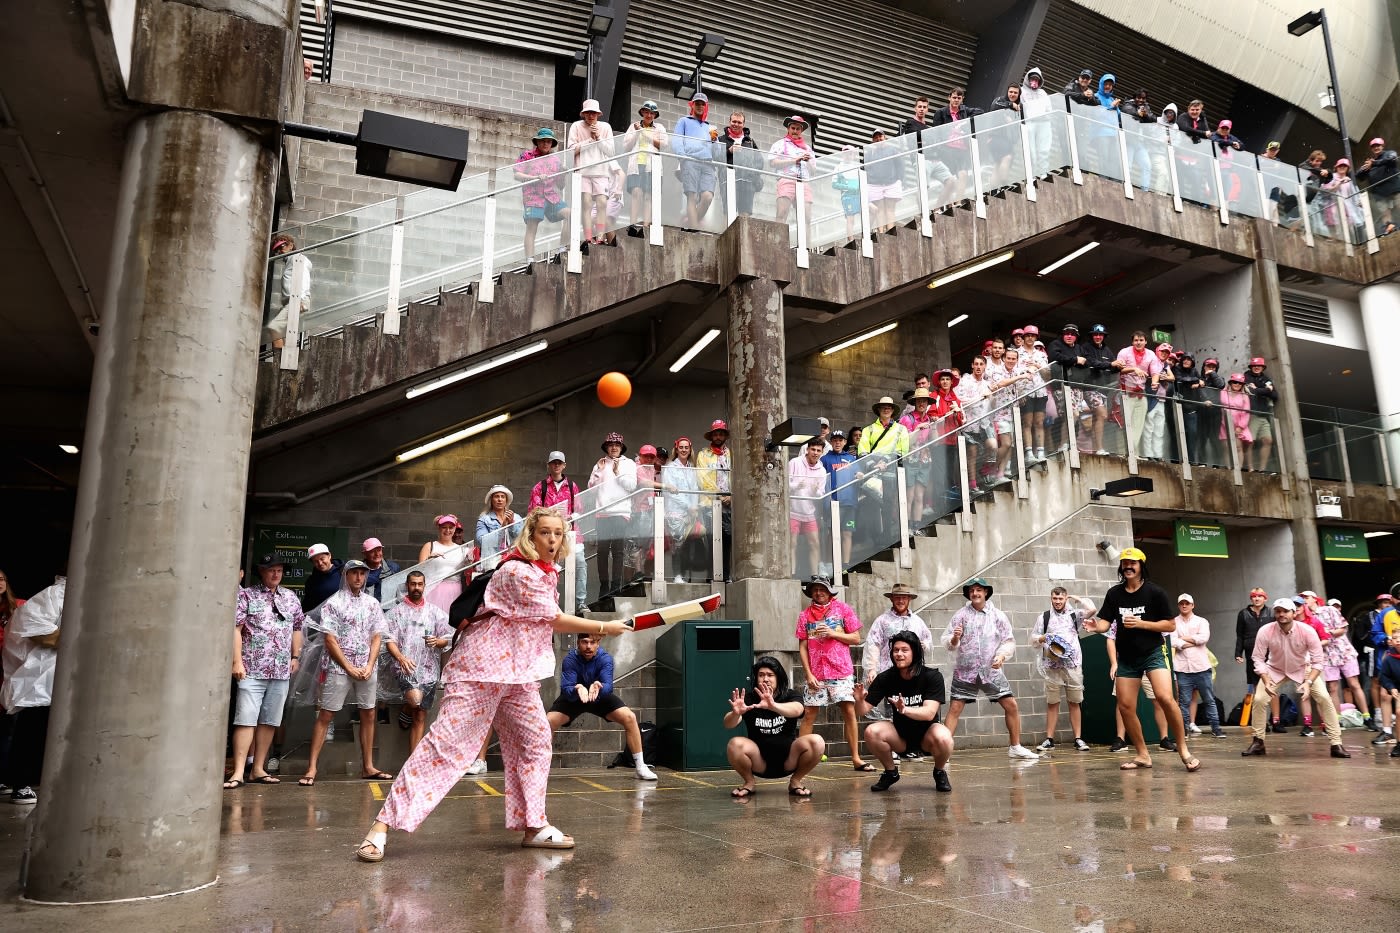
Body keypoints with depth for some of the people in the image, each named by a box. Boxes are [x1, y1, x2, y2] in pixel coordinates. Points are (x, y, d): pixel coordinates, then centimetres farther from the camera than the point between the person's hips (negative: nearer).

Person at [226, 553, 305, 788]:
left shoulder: (290, 597, 14)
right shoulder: (247, 595, 1)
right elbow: (235, 628, -5)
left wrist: (295, 656, 11)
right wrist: (237, 661, -13)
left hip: (281, 671, 4)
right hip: (252, 669, -4)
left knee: (269, 721, 7)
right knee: (246, 720, -7)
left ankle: (258, 769, 14)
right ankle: (238, 772, -6)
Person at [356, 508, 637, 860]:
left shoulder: (546, 573, 10)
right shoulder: (517, 572, -19)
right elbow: (555, 620, -15)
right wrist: (604, 628, -8)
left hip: (517, 675, 9)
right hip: (480, 667, -9)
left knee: (536, 741, 7)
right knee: (446, 742, -9)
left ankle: (534, 825, 16)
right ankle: (382, 825, -4)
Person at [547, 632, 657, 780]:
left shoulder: (605, 658, -25)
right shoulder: (570, 659, -27)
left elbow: (608, 686, -37)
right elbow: (566, 689, -35)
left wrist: (599, 687, -60)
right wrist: (577, 689, -58)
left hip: (601, 696, 1)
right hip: (573, 697, -1)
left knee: (630, 717, -19)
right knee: (548, 722, -25)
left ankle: (640, 767, -7)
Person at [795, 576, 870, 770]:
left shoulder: (843, 609, 4)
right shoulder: (805, 615, 6)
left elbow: (856, 638, 2)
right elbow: (802, 647, 5)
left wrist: (832, 633, -11)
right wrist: (808, 674, -3)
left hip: (841, 670, -1)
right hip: (816, 674, 1)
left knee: (849, 711, -4)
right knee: (808, 714, 2)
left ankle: (856, 758, 4)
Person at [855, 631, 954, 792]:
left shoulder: (932, 676, -16)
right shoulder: (885, 678, -10)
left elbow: (929, 713, -27)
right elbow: (864, 710, -11)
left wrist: (905, 710, -47)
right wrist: (859, 700, -36)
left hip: (926, 733, -2)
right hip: (900, 735, 2)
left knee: (943, 737, -35)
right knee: (871, 732, -27)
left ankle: (940, 773, 0)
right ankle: (891, 773, 2)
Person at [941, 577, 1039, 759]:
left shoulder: (998, 616, 4)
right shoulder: (960, 615, 0)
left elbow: (1009, 641, 4)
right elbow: (947, 642, -2)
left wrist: (1002, 655, -14)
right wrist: (954, 639, -24)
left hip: (992, 670, 2)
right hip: (965, 670, -1)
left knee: (1011, 705, 2)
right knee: (954, 708, -6)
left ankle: (1016, 747, 18)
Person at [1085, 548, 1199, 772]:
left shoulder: (1155, 592, -6)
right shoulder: (1114, 593, 3)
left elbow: (1171, 625, -5)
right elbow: (1105, 622, 0)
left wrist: (1140, 623, -18)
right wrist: (1096, 626, -23)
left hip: (1152, 653, -4)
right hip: (1126, 657, 4)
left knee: (1165, 698, -23)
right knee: (1125, 707, 2)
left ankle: (1183, 751, -7)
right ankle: (1142, 755, 18)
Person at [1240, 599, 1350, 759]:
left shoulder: (1307, 631, -29)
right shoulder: (1265, 631, -28)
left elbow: (1317, 661, -22)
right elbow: (1258, 658, -20)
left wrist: (1309, 682, -36)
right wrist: (1266, 680, -33)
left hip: (1303, 669, 0)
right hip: (1275, 669, 0)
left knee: (1324, 699, -15)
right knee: (1258, 699, -13)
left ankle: (1336, 744, -3)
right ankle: (1258, 742, 3)